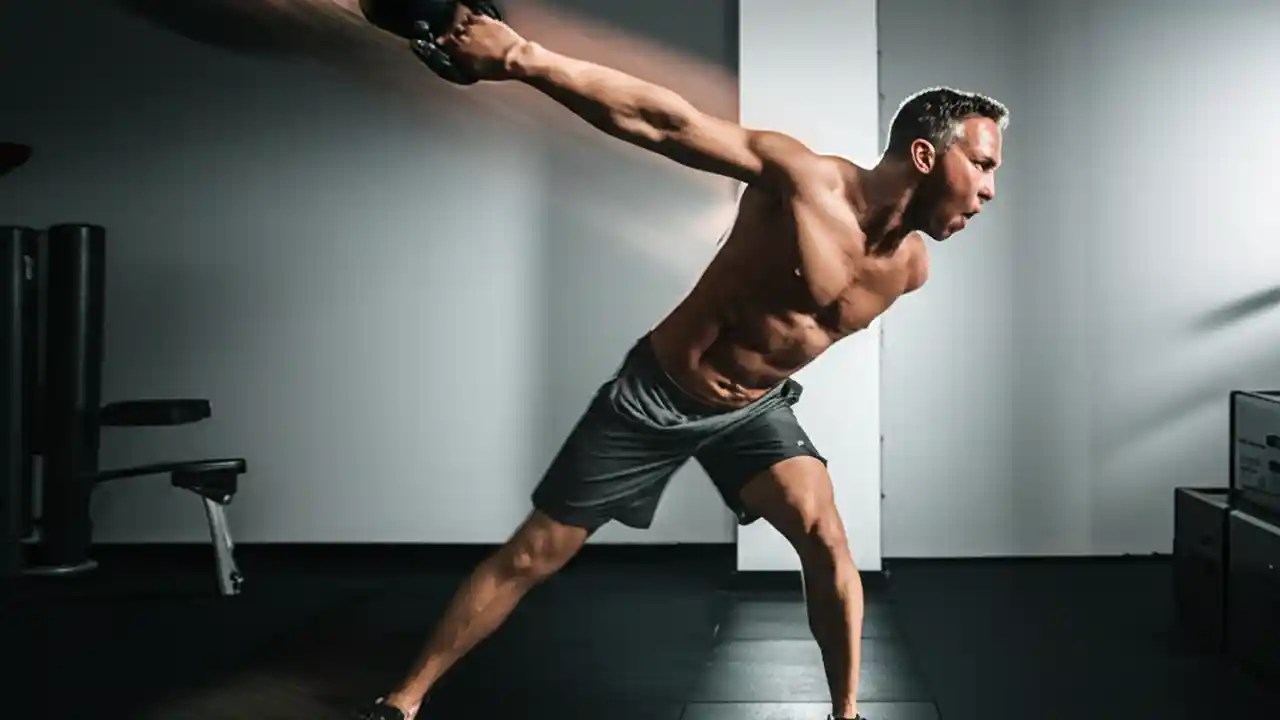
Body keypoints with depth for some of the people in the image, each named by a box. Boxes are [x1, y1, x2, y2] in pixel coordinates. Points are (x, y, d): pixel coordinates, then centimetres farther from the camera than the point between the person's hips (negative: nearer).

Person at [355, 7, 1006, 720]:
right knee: (530, 557, 3)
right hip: (658, 393, -4)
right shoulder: (804, 177, -25)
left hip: (755, 409, 5)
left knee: (827, 542, -17)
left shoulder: (911, 268, -7)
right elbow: (662, 122, -29)